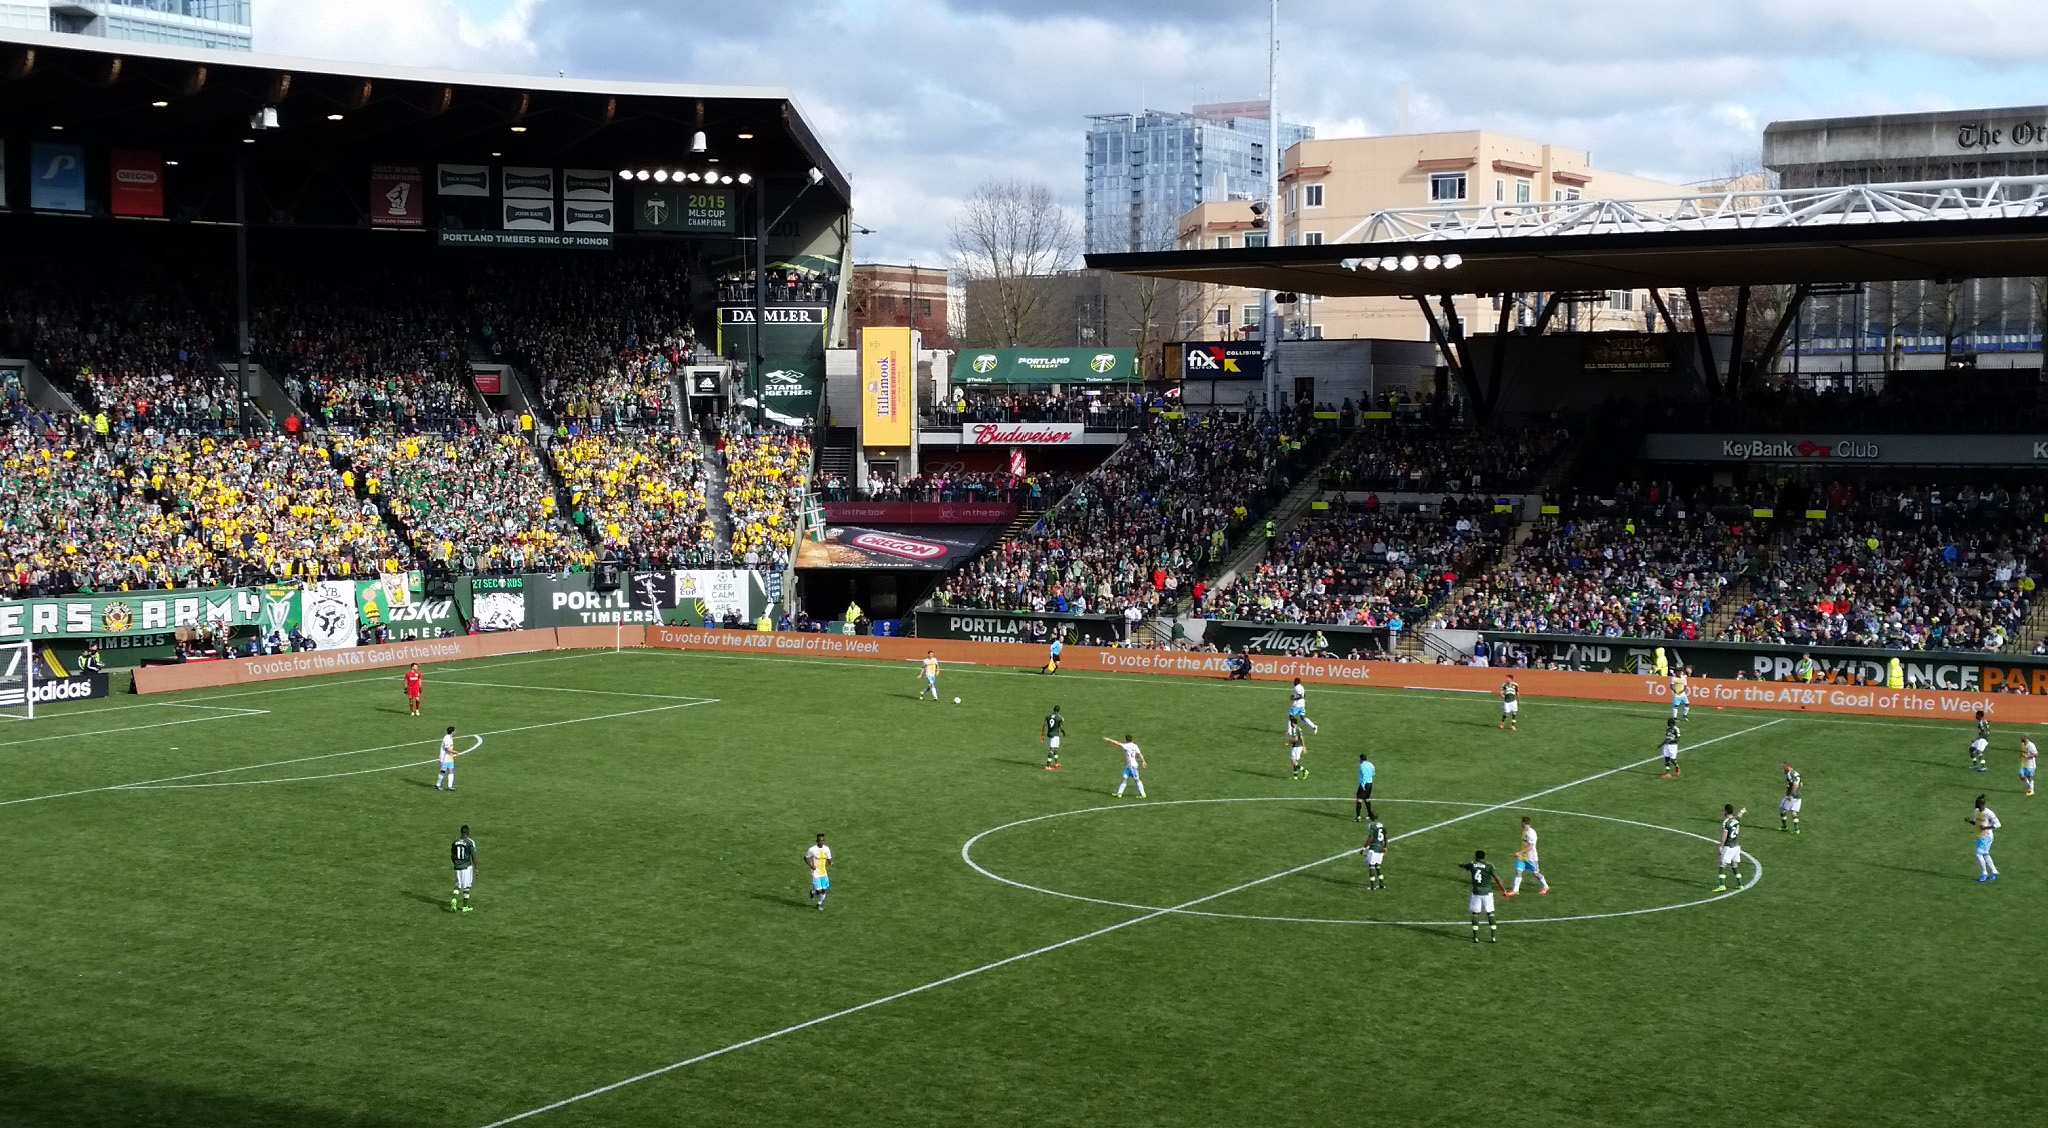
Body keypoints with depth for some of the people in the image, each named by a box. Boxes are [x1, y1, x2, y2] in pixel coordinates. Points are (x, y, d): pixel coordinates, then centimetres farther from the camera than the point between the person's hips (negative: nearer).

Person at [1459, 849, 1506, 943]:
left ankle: (1475, 937, 5)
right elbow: (1496, 879, -5)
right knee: (1490, 913, 8)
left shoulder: (1472, 865, 3)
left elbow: (1462, 865, 24)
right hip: (1487, 893, 0)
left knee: (1475, 913, 9)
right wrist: (1504, 890, 2)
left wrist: (1460, 864, 49)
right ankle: (1493, 937, 5)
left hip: (1476, 893, 0)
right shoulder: (1489, 866, -3)